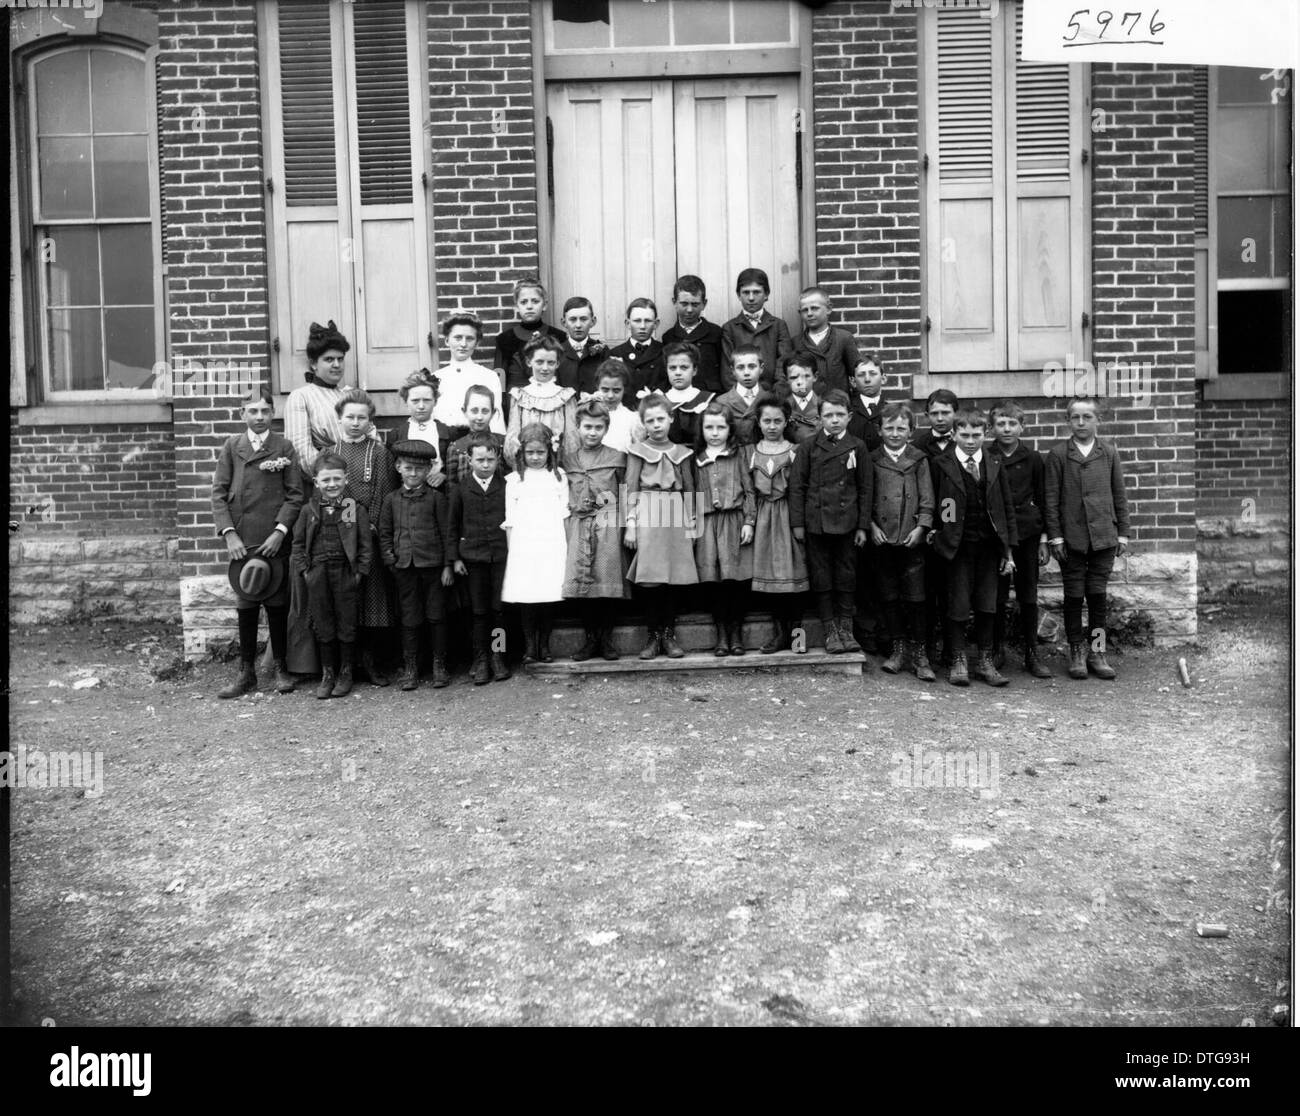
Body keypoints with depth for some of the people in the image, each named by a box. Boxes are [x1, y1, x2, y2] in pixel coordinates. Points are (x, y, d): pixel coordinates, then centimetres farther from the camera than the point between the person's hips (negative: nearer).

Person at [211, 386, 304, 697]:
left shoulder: (284, 447, 5)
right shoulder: (232, 446, 9)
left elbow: (295, 494, 1)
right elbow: (219, 492, 5)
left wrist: (280, 531, -11)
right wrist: (229, 533, -6)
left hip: (274, 540, -1)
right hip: (241, 540, 1)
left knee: (277, 604, 3)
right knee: (245, 606, 5)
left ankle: (281, 669, 15)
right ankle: (246, 673, 13)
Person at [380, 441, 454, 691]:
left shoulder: (437, 497, -1)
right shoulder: (391, 499, 7)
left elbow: (447, 532, -1)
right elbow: (384, 533, 12)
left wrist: (447, 565, -4)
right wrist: (390, 559, 0)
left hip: (433, 564, -2)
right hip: (404, 567, 2)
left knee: (437, 616, 5)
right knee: (409, 619, 8)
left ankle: (440, 666, 16)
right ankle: (410, 668, 17)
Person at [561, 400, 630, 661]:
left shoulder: (616, 458, 6)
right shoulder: (567, 460, 12)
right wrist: (563, 525, 8)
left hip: (607, 524, -2)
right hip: (577, 525, 2)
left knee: (605, 582, -3)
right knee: (578, 583, -4)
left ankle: (605, 639, 11)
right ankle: (590, 637, 10)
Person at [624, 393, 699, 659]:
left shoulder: (681, 452, 11)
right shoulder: (638, 451, 4)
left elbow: (689, 489, 12)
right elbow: (631, 488, 1)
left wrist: (691, 523, 7)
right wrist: (630, 523, -5)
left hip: (675, 517, 2)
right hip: (647, 515, -2)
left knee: (673, 577, 2)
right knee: (649, 578, -4)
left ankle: (669, 634, 12)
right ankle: (653, 635, 7)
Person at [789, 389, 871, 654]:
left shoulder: (857, 448, 3)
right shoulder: (808, 448, 3)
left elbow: (866, 489, 4)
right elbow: (797, 486, 3)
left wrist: (863, 526, 0)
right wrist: (797, 523, -2)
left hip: (846, 523, 0)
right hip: (816, 522, 0)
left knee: (846, 577, 6)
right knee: (821, 579, 4)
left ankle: (846, 628, 16)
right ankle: (831, 631, 12)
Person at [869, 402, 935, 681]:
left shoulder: (919, 460, 7)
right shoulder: (872, 460, 7)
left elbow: (927, 498, 4)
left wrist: (921, 527, -8)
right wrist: (871, 526, -5)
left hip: (911, 539, -1)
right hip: (881, 538, 1)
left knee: (915, 597, -1)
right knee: (888, 597, 7)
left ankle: (919, 653, 7)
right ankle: (898, 650, 17)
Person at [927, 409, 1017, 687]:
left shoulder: (994, 464, 7)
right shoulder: (940, 464, -1)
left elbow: (1006, 507, 8)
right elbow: (930, 504, 3)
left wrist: (1008, 549, 5)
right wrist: (936, 533, -7)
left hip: (989, 545, 3)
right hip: (958, 546, -3)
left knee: (987, 605, 7)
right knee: (958, 606, 1)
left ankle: (985, 661, 18)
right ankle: (958, 661, 12)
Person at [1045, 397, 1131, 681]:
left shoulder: (1109, 453, 6)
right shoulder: (1058, 454, 0)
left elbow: (1119, 495, 9)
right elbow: (1051, 498, -1)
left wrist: (1122, 533, 5)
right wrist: (1055, 536, -6)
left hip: (1103, 536, 1)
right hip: (1071, 538, -1)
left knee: (1098, 595, 5)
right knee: (1074, 596, 4)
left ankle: (1097, 652, 14)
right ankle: (1076, 653, 14)